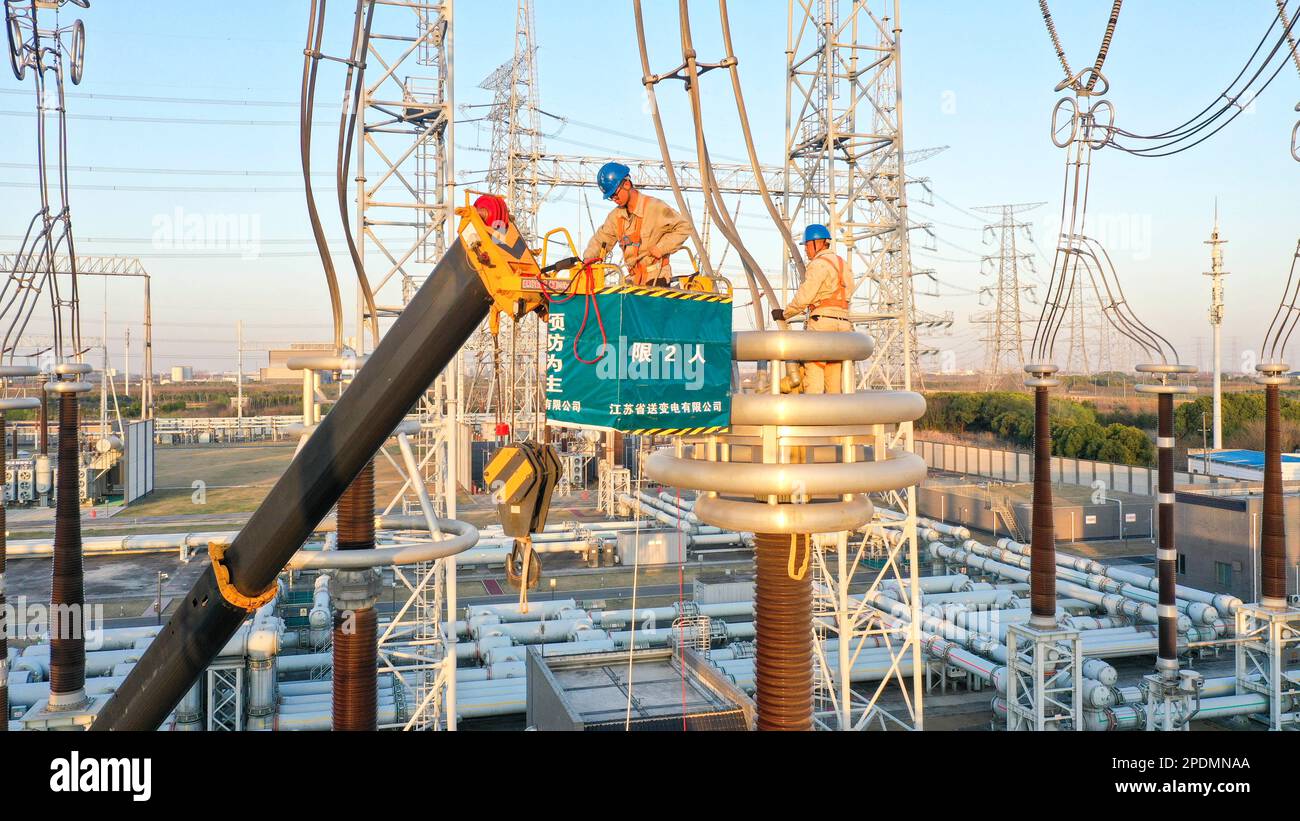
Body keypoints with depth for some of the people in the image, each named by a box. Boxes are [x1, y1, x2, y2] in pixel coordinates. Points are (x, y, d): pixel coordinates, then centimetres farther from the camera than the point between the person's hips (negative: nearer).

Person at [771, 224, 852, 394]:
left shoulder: (819, 264, -6)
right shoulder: (840, 263, 21)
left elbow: (804, 297, -12)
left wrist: (785, 314, -1)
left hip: (823, 320, -8)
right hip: (843, 322, 9)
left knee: (813, 369, -10)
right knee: (834, 370, 8)